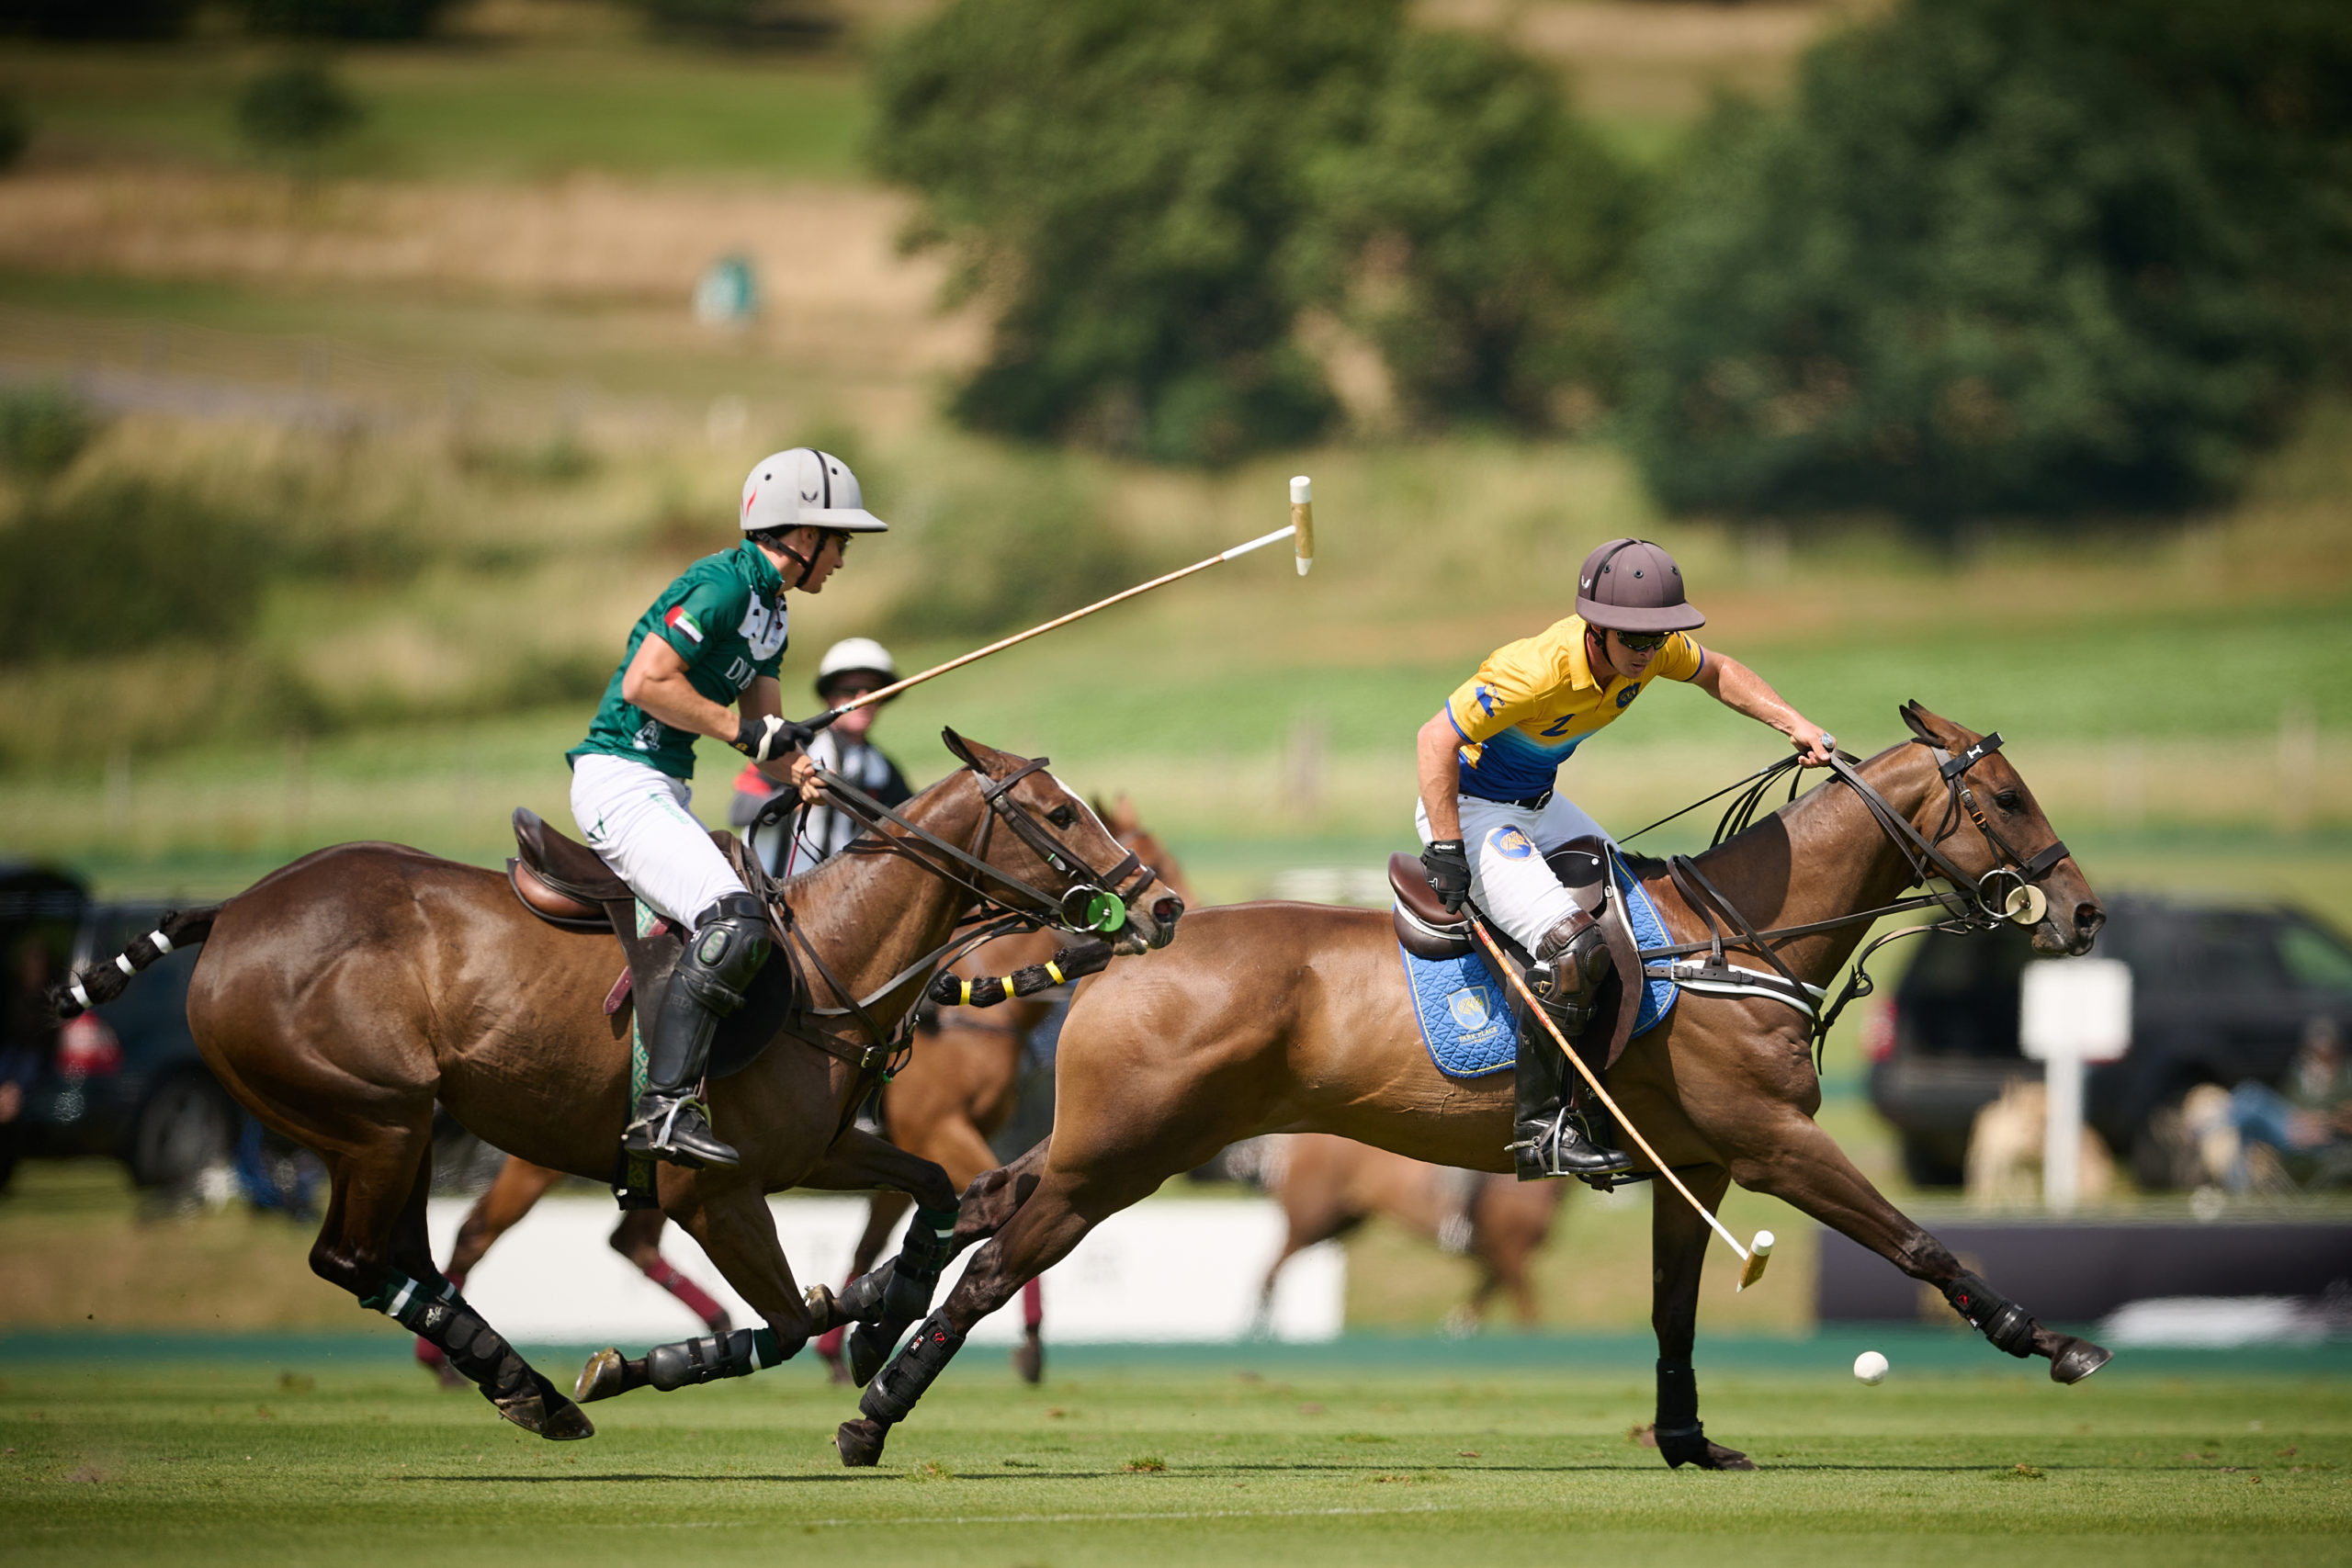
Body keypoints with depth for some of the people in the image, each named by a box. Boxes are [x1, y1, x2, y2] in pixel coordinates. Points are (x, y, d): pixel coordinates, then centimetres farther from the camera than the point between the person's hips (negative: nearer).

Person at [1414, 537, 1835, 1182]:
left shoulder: (1653, 650, -10)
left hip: (1538, 808, 9)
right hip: (1471, 809, -9)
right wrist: (1446, 851, -36)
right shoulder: (1538, 670, -34)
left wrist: (1794, 725, 3)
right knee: (1570, 942, -26)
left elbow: (1717, 672, 13)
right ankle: (1539, 1130, -21)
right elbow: (1437, 740, -32)